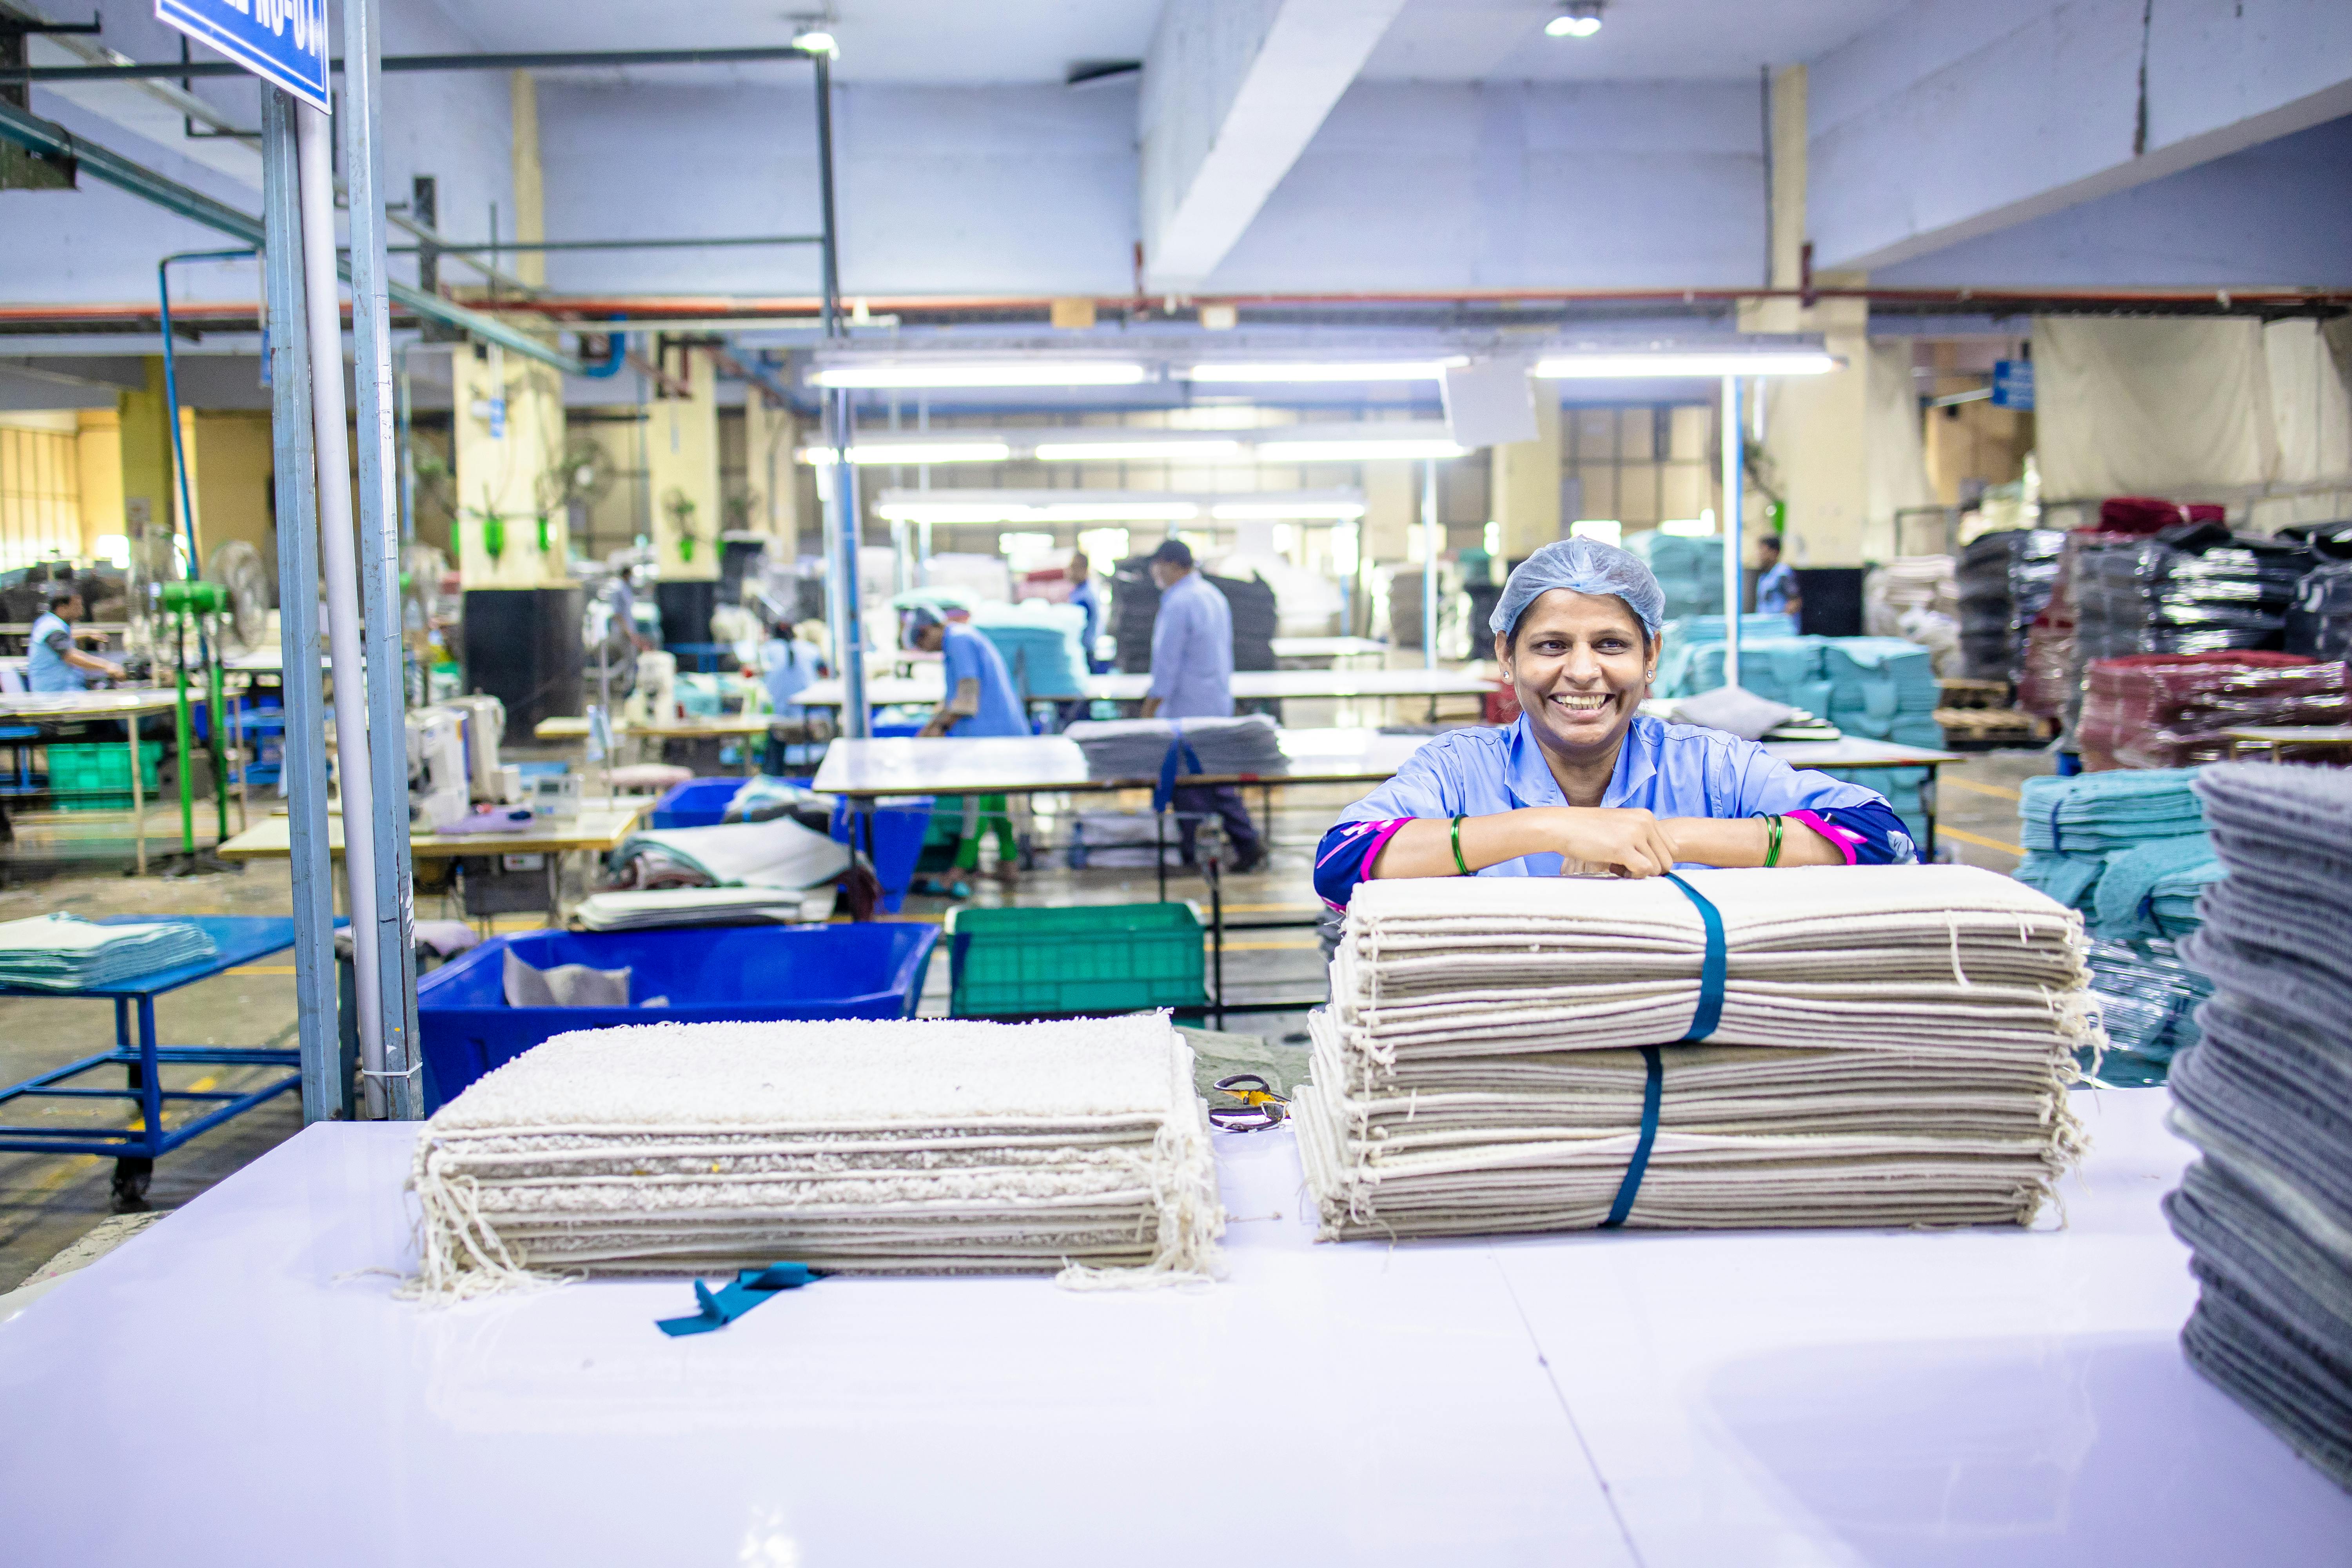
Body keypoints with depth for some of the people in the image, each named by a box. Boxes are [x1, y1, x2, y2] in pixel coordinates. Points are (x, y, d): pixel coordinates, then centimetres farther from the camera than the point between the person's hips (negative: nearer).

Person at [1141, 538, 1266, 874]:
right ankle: (1248, 843, 11)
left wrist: (1150, 709, -13)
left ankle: (1188, 854, 6)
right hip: (1219, 704, 9)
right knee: (1219, 778, 13)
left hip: (1188, 710, -9)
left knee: (1187, 780, 0)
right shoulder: (1214, 595, 12)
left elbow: (1167, 664, -18)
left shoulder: (1178, 604, -17)